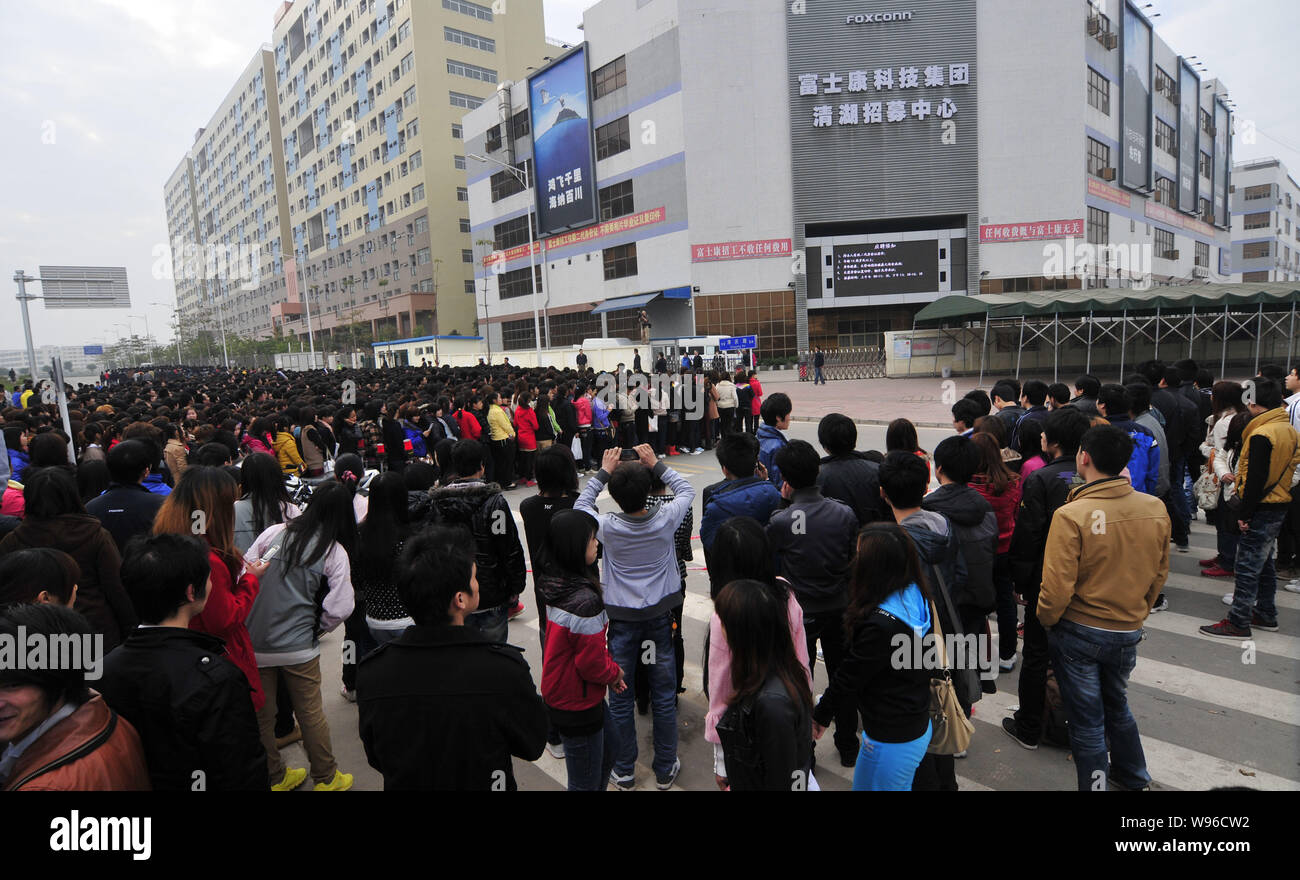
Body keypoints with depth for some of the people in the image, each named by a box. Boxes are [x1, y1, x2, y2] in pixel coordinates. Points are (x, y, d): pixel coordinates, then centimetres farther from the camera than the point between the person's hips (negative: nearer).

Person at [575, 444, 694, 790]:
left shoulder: (608, 527, -18)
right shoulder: (665, 520, -17)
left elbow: (580, 505, 2)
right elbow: (686, 489, 3)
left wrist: (603, 472, 2)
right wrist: (656, 465, 3)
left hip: (622, 618, -1)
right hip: (660, 616, 1)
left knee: (620, 698, 14)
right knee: (664, 695, 14)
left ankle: (623, 771, 28)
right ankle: (665, 770, 27)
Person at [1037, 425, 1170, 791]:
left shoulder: (1070, 516, -25)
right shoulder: (1156, 509, -9)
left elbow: (1057, 588, -23)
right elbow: (1159, 574, 5)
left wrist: (1046, 620, -2)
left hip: (1078, 633, -5)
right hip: (1128, 632, 6)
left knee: (1087, 721, 11)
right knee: (1116, 704, 29)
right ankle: (1133, 777, 48)